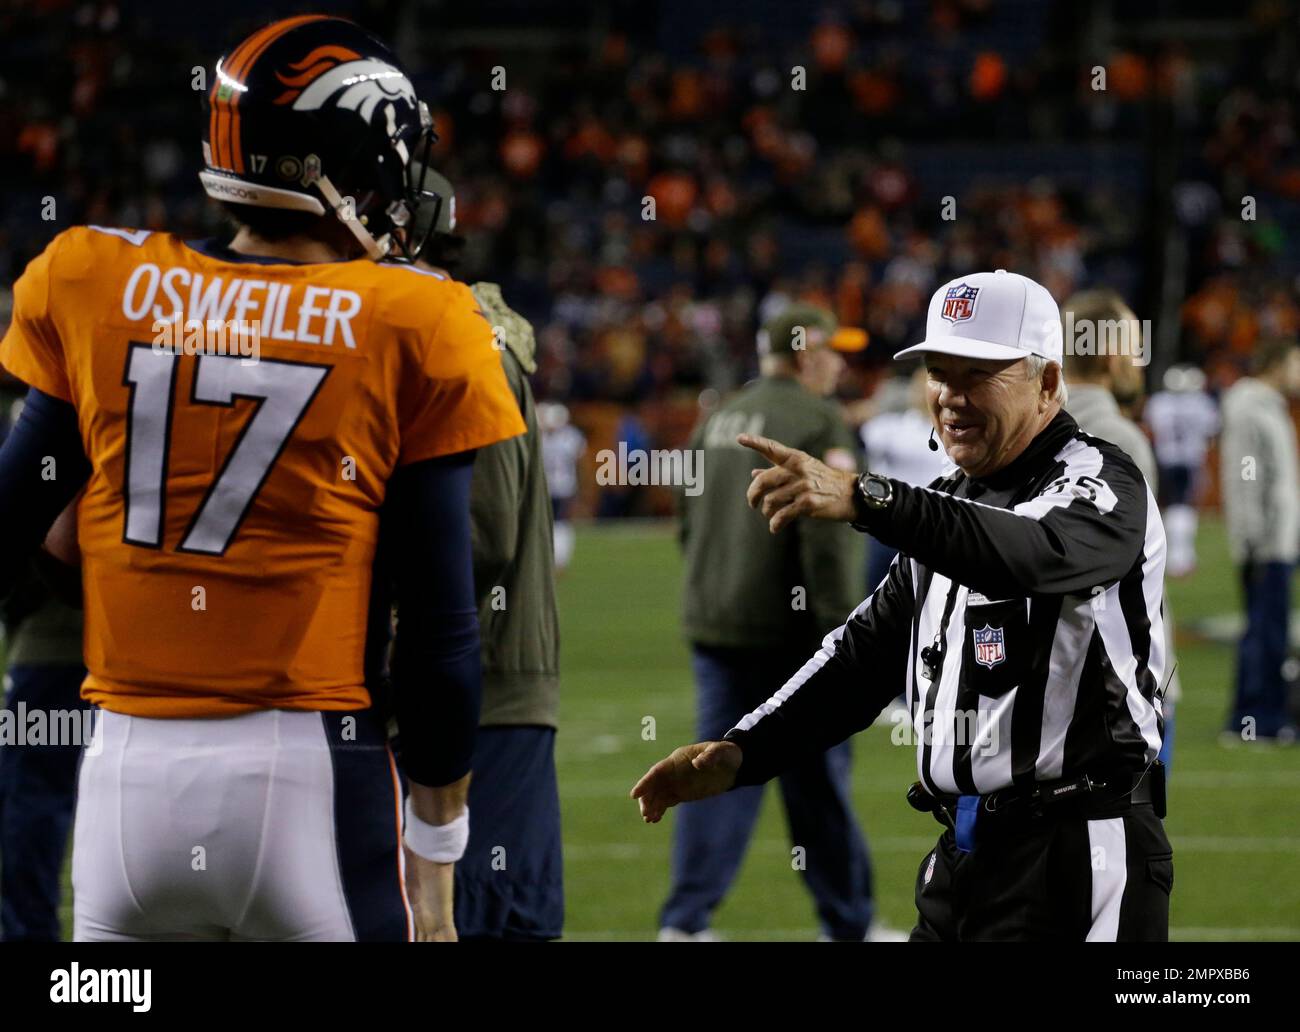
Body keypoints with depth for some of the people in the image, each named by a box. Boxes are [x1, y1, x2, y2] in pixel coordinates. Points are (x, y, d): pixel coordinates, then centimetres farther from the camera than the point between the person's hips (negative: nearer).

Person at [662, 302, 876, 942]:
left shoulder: (718, 420, 13)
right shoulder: (818, 421, -11)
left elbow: (690, 524, 18)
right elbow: (825, 534, -18)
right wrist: (838, 628, -17)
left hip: (714, 629, 6)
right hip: (786, 632, -6)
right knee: (817, 776, 4)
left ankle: (685, 921, -3)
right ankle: (848, 925, 14)